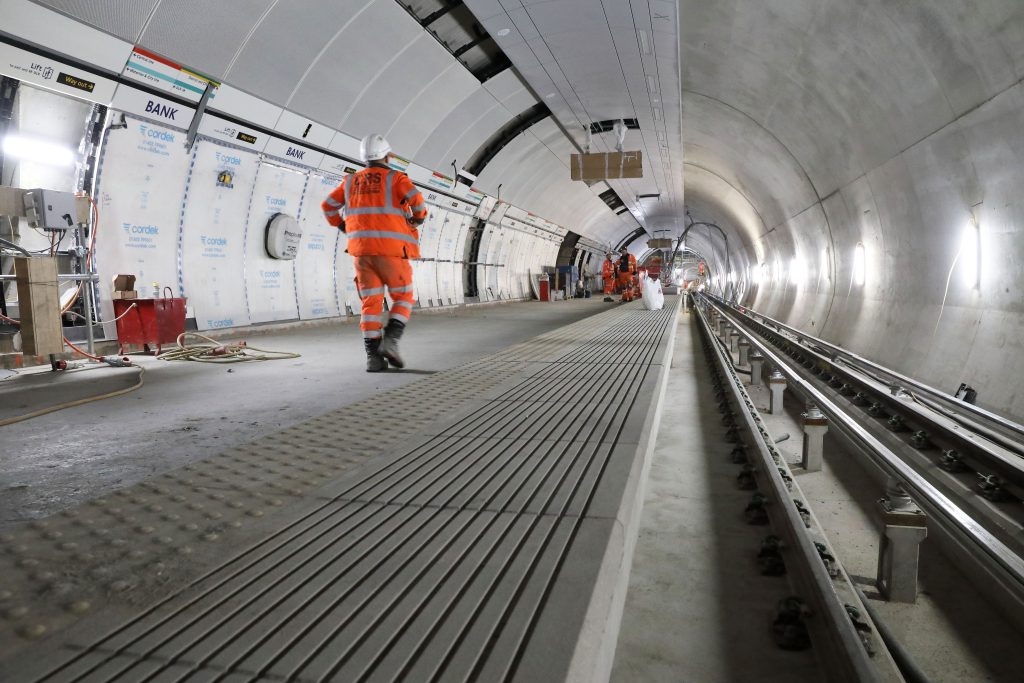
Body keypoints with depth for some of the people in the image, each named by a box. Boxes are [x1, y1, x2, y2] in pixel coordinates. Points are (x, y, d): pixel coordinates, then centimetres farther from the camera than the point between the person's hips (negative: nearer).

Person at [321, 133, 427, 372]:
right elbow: (415, 198, -15)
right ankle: (390, 341, -13)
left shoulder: (352, 181, 18)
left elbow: (328, 206, 20)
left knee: (371, 303, 5)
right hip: (391, 249, -4)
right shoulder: (396, 178, 4)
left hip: (362, 249, 4)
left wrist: (344, 228, 30)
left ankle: (373, 356, -6)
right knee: (403, 298, 8)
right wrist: (419, 217, 5)